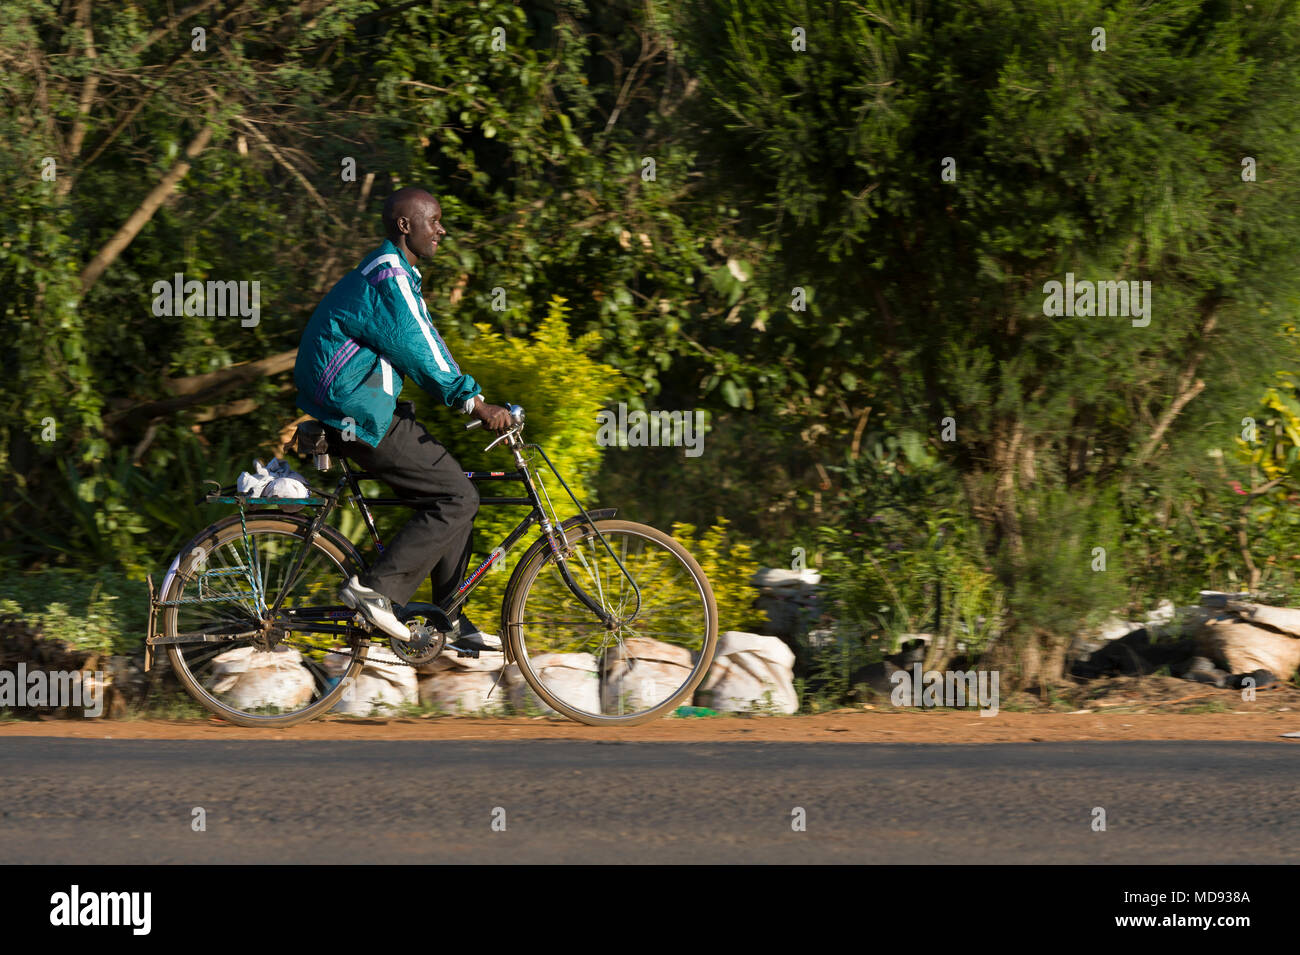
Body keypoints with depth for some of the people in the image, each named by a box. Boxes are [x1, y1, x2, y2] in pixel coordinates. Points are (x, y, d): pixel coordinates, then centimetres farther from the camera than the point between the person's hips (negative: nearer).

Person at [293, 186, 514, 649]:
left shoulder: (390, 272, 19)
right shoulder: (389, 277, -15)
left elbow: (423, 347, 24)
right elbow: (418, 350, -20)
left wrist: (474, 400, 19)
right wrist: (477, 405, -20)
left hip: (365, 409, 11)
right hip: (360, 417, -11)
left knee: (454, 494, 11)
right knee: (457, 497, -12)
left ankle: (452, 622, 13)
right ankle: (375, 589, -14)